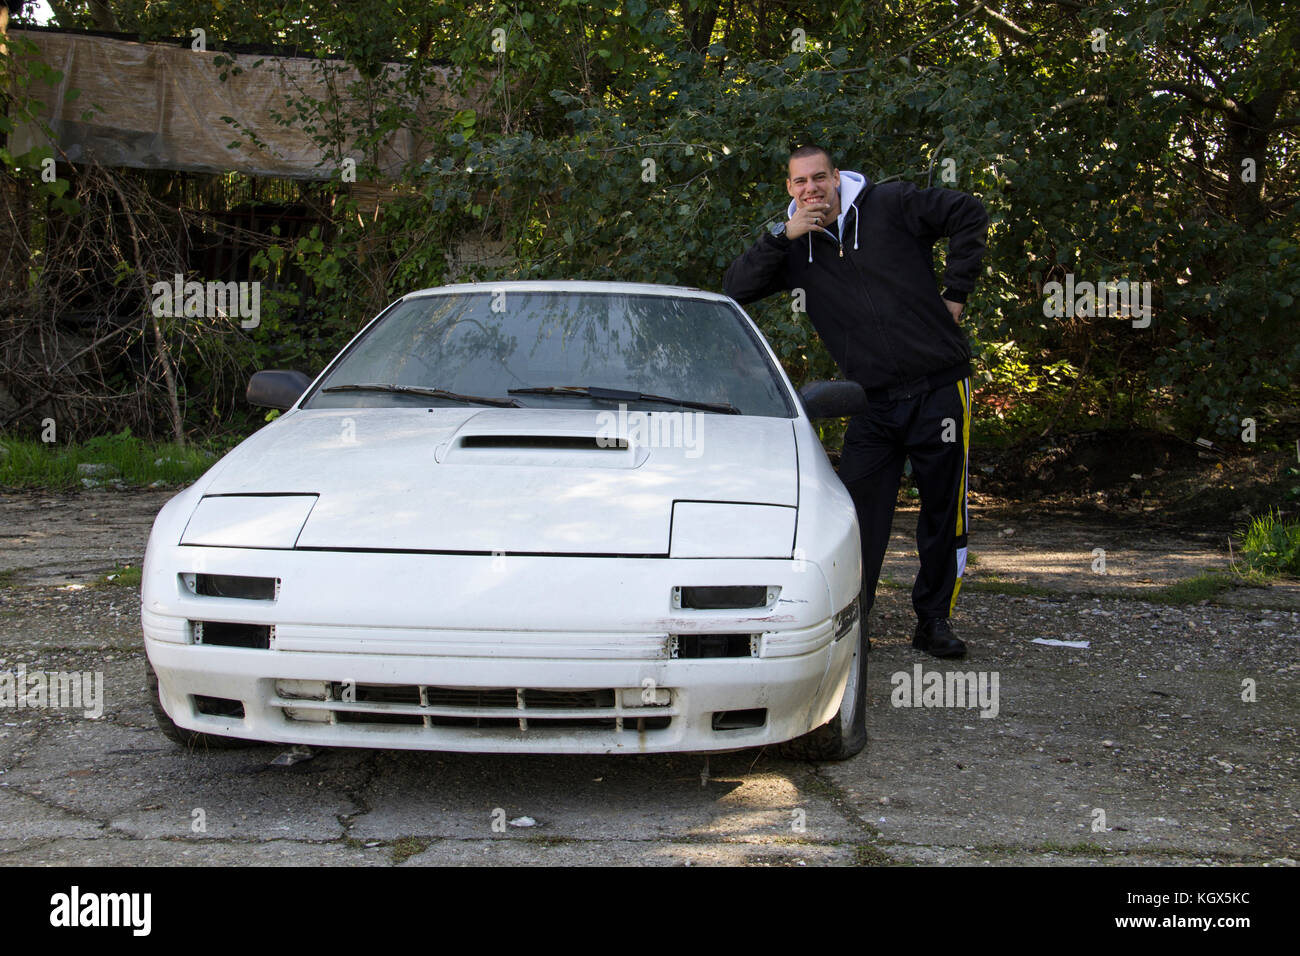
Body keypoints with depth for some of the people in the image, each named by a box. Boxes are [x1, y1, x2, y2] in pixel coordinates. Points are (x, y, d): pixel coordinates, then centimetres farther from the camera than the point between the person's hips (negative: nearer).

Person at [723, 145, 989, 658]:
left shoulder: (889, 205, -3)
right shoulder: (793, 246, 7)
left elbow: (969, 213, 2)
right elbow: (735, 289, -3)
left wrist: (955, 291, -3)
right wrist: (782, 237, -13)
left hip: (939, 386, -2)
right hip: (874, 402, 2)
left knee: (944, 509, 5)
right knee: (858, 510, -3)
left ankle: (934, 620, 18)